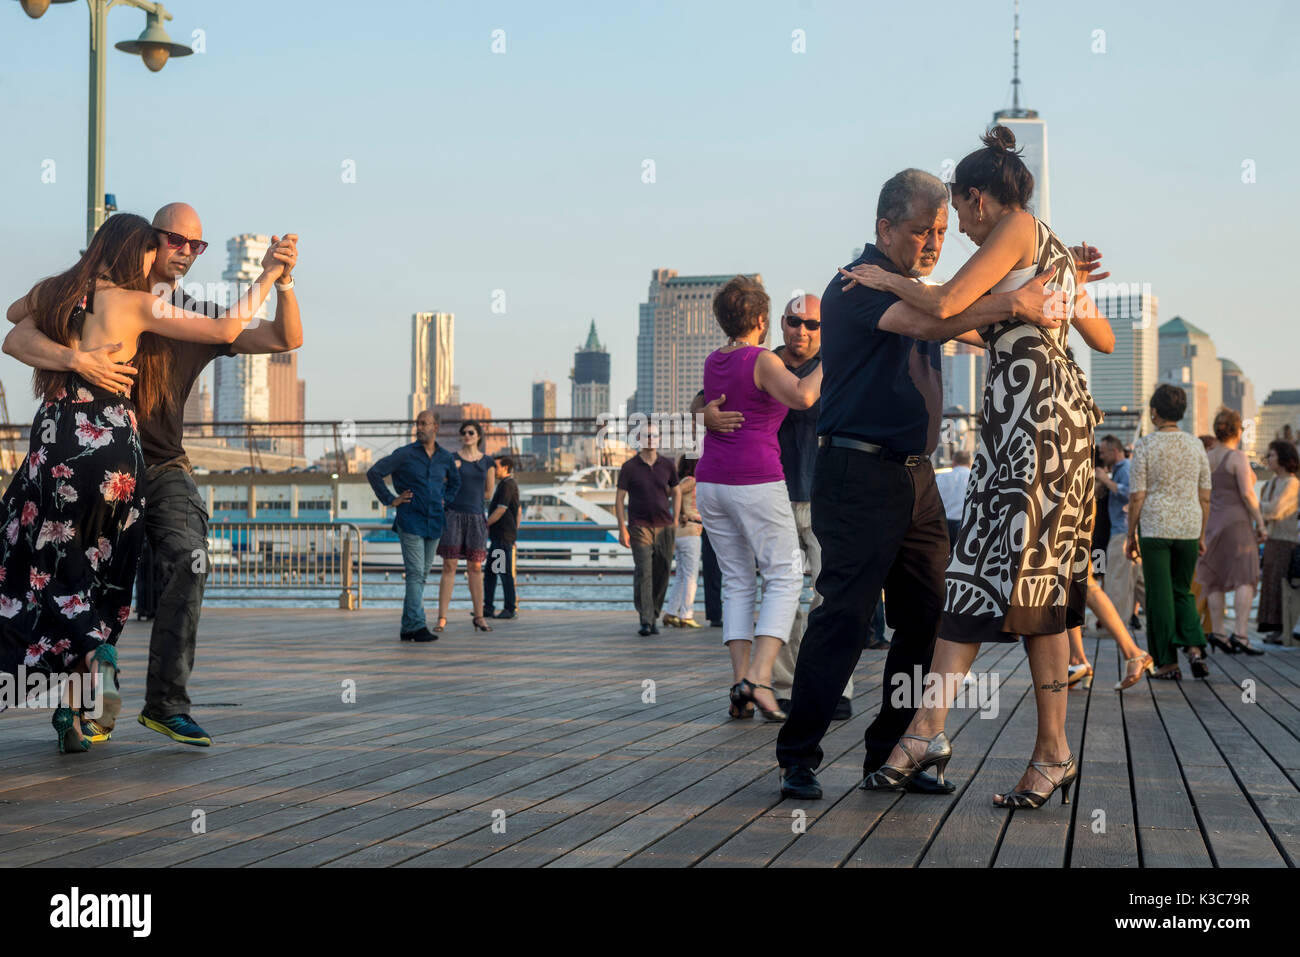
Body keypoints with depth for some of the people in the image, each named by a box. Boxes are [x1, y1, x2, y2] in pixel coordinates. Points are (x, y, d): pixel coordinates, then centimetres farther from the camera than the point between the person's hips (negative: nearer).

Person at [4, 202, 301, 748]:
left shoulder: (199, 319, 10)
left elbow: (285, 339, 4)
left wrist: (281, 280, -14)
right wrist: (78, 360, -28)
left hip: (163, 467, 2)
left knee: (187, 559, -21)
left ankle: (166, 703, -22)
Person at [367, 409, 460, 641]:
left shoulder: (446, 458, 8)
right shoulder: (404, 454, -4)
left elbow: (455, 482, 28)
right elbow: (374, 473, -2)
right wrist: (390, 500, -4)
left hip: (434, 523, 5)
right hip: (410, 521, -5)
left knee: (422, 576, 7)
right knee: (415, 574, -12)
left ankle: (407, 628, 14)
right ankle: (418, 626, -15)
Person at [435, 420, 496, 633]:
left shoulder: (487, 461, 9)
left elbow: (489, 493, 9)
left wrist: (465, 493, 6)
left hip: (476, 517, 2)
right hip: (453, 515, -2)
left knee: (475, 568, 3)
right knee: (449, 566, -5)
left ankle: (479, 617, 8)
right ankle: (441, 618, -5)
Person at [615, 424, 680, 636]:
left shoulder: (667, 465, 7)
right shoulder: (629, 467, 0)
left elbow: (676, 492, 19)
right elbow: (619, 498, 2)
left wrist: (675, 520, 9)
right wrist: (622, 528, -5)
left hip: (664, 527, 3)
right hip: (640, 527, -3)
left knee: (661, 575, 3)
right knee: (643, 572, -14)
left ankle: (654, 618, 16)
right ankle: (645, 621, -18)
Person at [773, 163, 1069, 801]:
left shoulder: (919, 290, 20)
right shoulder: (858, 285, -8)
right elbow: (924, 324, -26)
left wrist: (1056, 287, 15)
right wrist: (1013, 304, -29)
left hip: (916, 478, 9)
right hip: (859, 477, -9)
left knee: (925, 620, 6)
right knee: (843, 617, -11)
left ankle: (891, 752, 14)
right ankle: (798, 758, -5)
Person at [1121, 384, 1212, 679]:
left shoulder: (1145, 445, -7)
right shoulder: (1195, 444, 4)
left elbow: (1137, 496, -7)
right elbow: (1204, 497, 7)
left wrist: (1131, 534, 2)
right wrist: (1201, 535, 16)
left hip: (1154, 528, -4)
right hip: (1188, 529, 4)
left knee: (1159, 596, 3)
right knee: (1181, 591, 17)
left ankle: (1168, 662, 4)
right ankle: (1194, 646, -3)